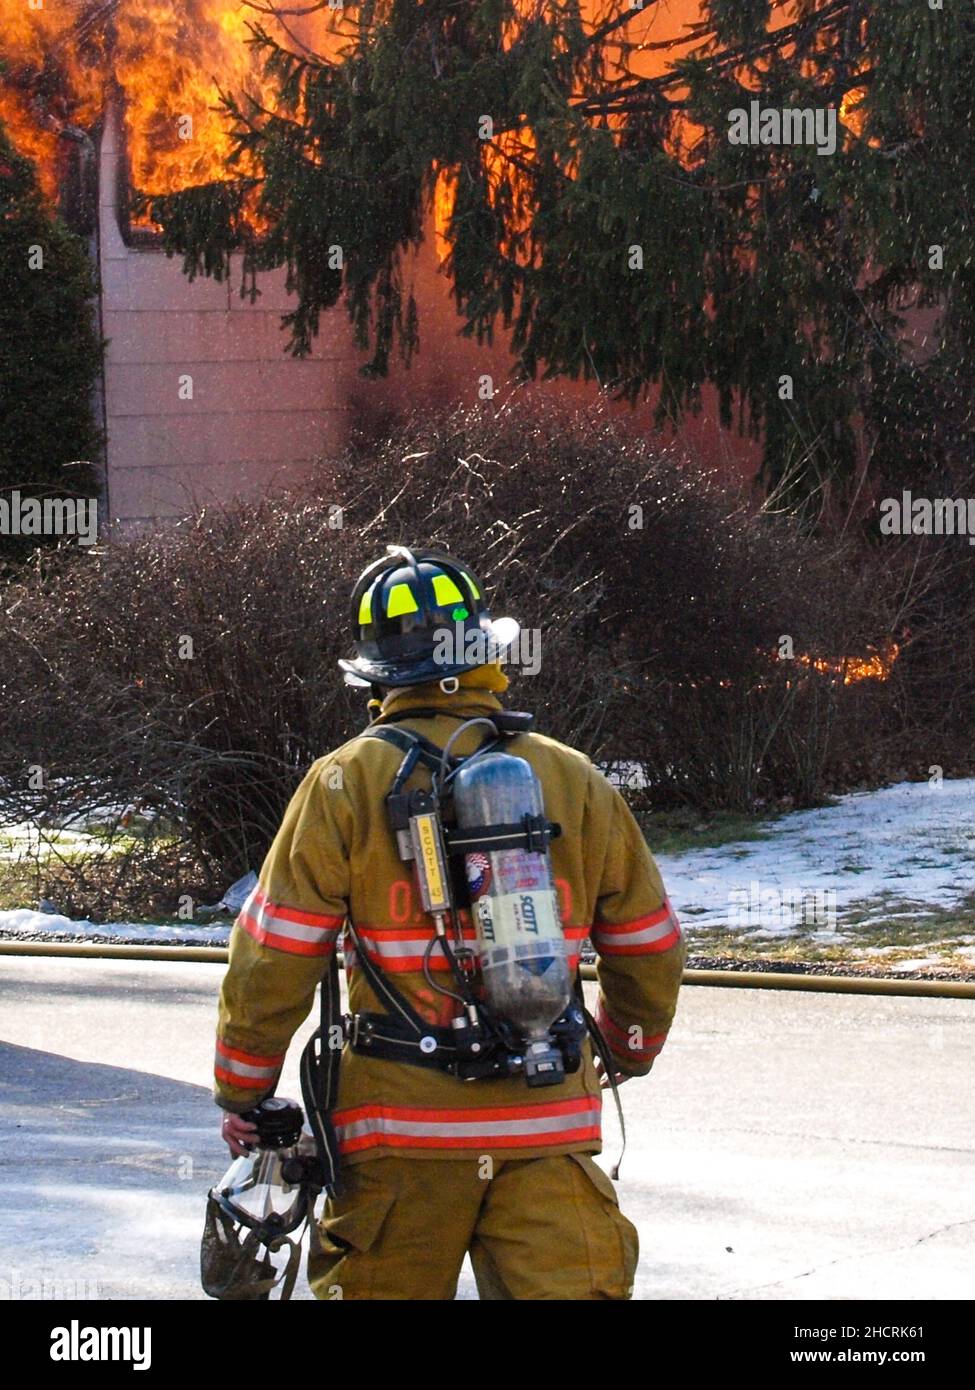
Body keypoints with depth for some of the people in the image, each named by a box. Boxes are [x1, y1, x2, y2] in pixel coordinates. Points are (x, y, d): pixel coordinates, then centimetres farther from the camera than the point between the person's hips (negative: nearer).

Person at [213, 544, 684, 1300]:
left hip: (401, 1127, -1)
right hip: (546, 1130, 2)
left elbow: (274, 961, -4)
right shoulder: (577, 781, 4)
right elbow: (649, 948, 14)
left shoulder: (345, 784, -4)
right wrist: (632, 1048, 33)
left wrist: (242, 1096, 9)